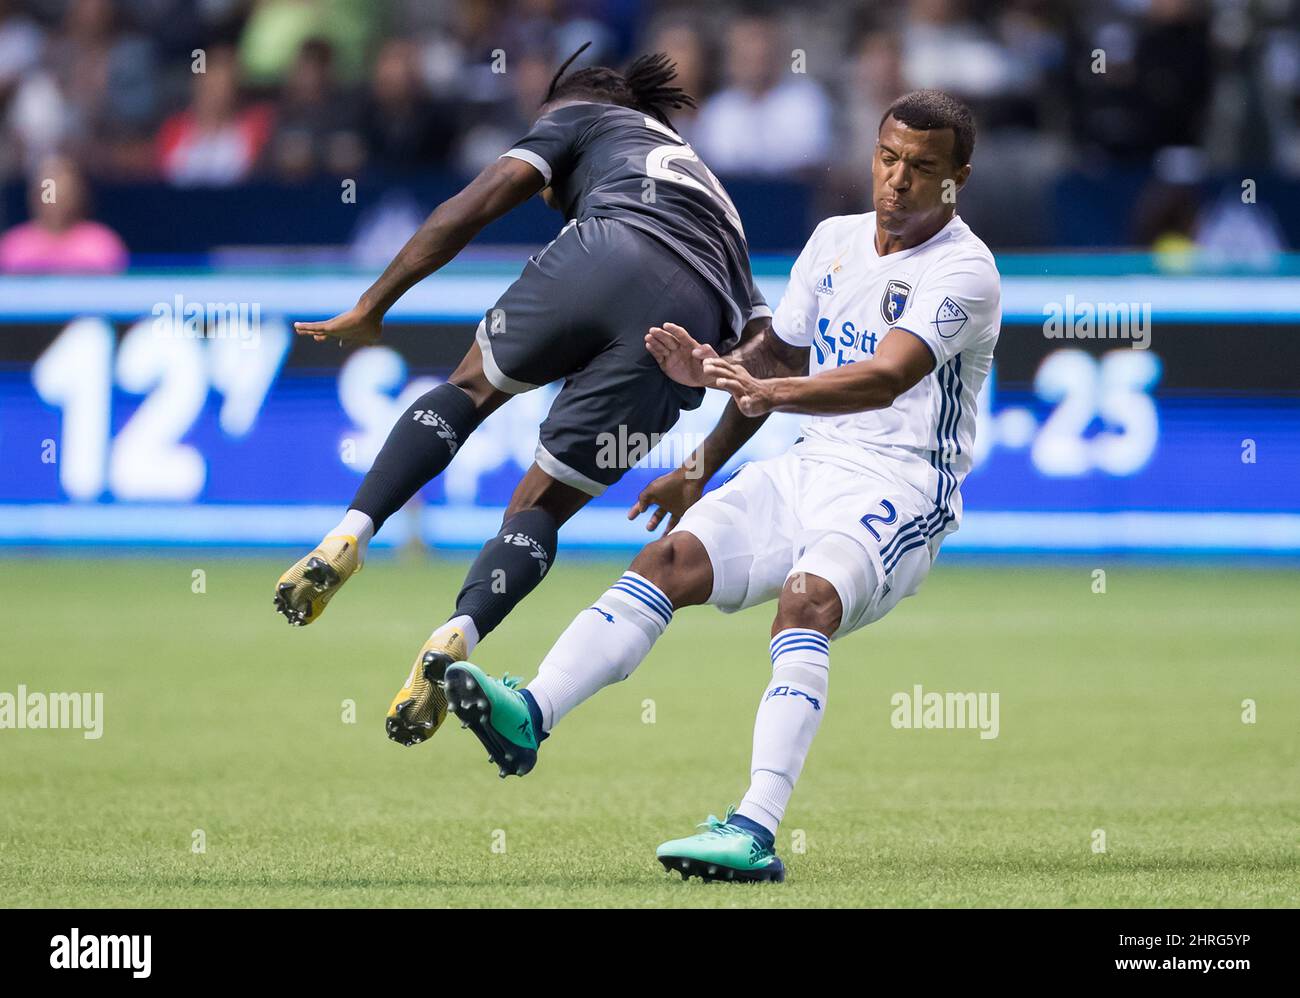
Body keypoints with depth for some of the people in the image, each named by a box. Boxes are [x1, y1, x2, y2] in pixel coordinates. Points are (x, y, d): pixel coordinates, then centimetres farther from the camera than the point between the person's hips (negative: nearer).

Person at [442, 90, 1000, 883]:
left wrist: (768, 391, -40)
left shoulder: (964, 271, -10)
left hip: (899, 494, -7)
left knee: (808, 596, -34)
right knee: (670, 558, -16)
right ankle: (528, 716, -32)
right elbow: (777, 354, 26)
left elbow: (887, 377, -26)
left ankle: (756, 831, -47)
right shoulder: (836, 239, 13)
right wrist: (702, 468, 24)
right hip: (809, 468, 7)